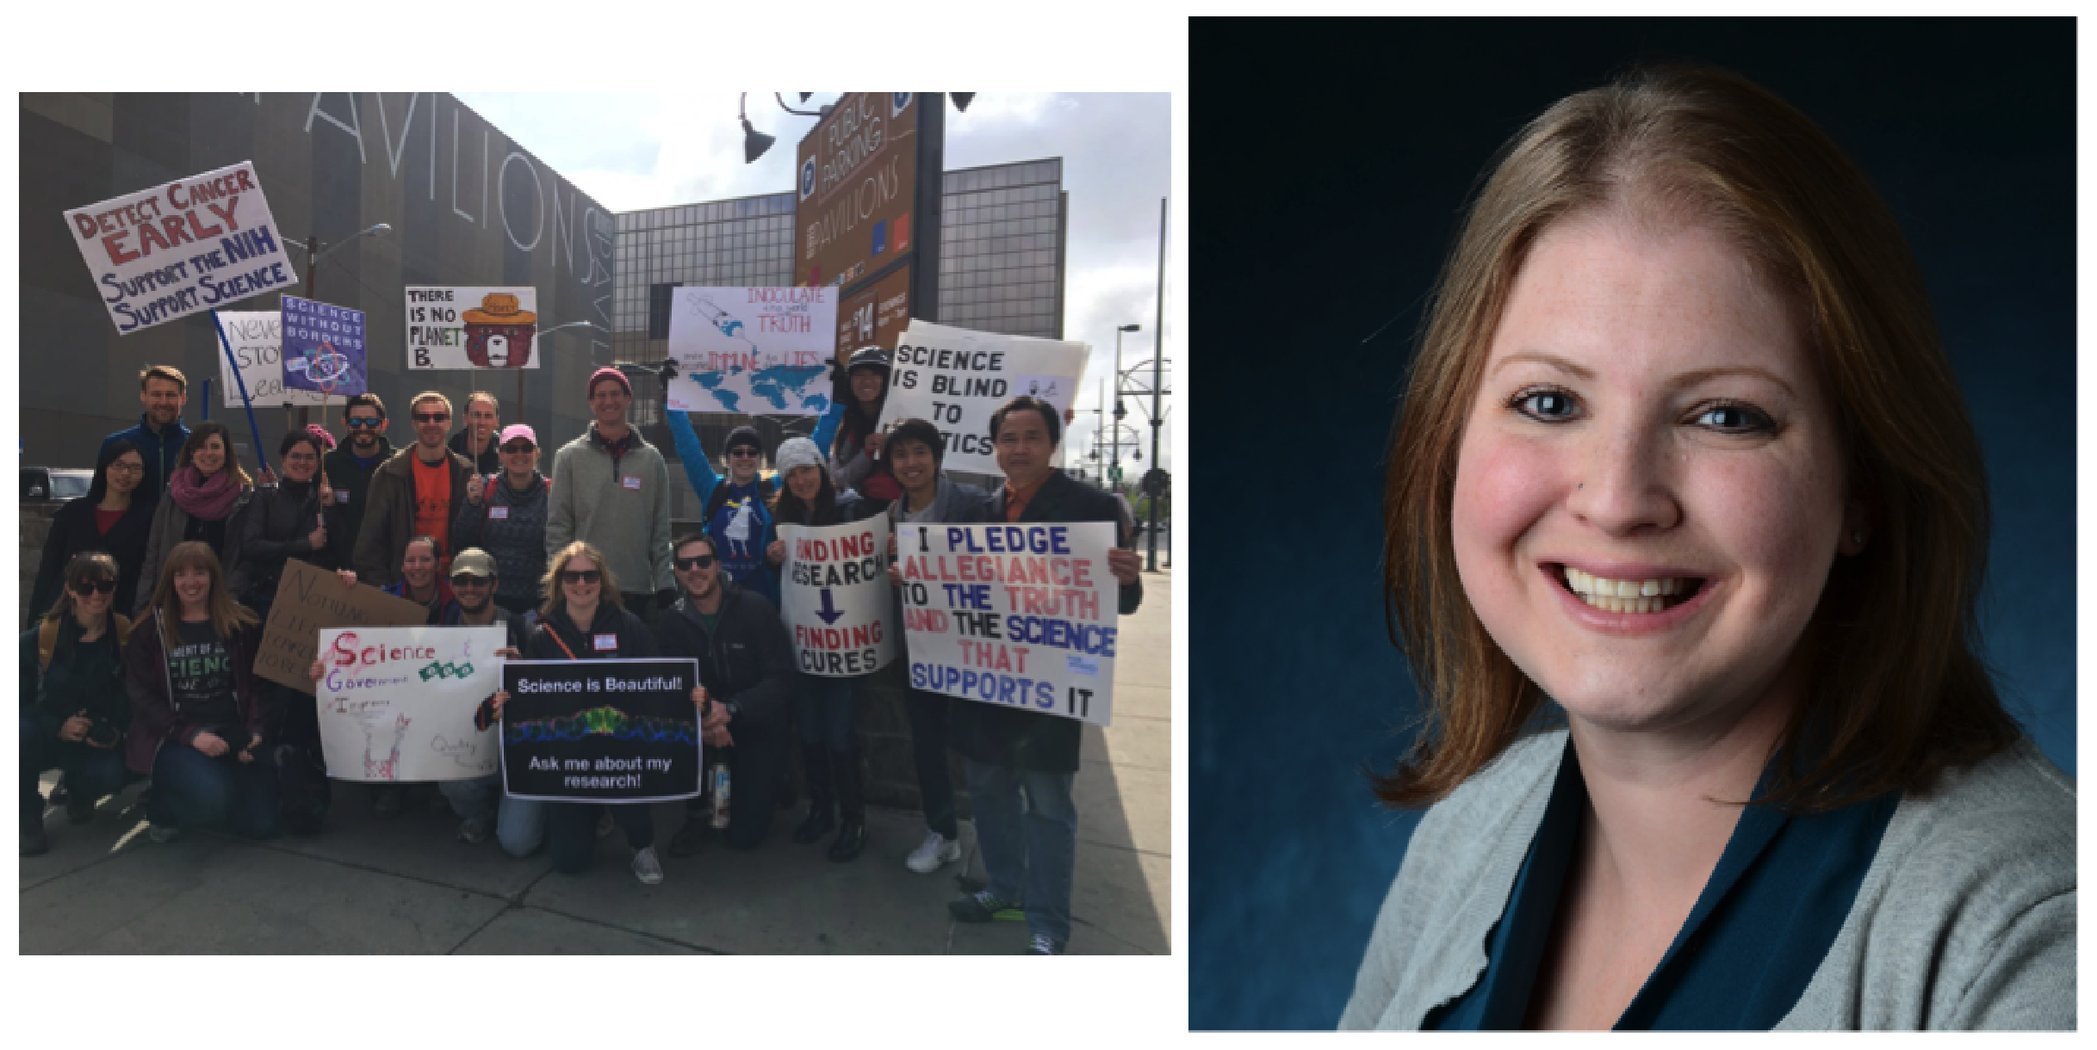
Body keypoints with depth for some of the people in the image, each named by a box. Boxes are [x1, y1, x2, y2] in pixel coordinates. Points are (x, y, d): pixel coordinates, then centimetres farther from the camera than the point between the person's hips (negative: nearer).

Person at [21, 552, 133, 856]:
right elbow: (20, 700, -8)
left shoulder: (127, 637, -5)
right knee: (21, 733, -36)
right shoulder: (39, 637, -10)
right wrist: (57, 727, -24)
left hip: (98, 743, 1)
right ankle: (28, 819, -9)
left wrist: (117, 729, -15)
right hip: (45, 738, -1)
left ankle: (79, 794, 12)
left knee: (112, 774, -32)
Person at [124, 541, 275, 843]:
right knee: (212, 797, -32)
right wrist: (190, 734, -15)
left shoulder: (241, 624, 6)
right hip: (173, 736, -3)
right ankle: (163, 807, 6)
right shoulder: (151, 628, 1)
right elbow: (140, 694, -3)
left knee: (262, 823, -8)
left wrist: (254, 733, -8)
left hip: (232, 730, 3)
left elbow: (256, 684, 8)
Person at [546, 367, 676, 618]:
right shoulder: (570, 457, 5)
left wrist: (664, 583, 1)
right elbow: (557, 525, 2)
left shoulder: (651, 459, 9)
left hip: (638, 589, 1)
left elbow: (661, 529, 8)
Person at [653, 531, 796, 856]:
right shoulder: (670, 621, -4)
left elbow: (780, 680, -19)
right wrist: (700, 717, -32)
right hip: (707, 728, 3)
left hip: (758, 728, -3)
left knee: (745, 835, -10)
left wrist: (731, 710, -34)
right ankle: (697, 814, -4)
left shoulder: (756, 609, -14)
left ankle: (766, 785, 25)